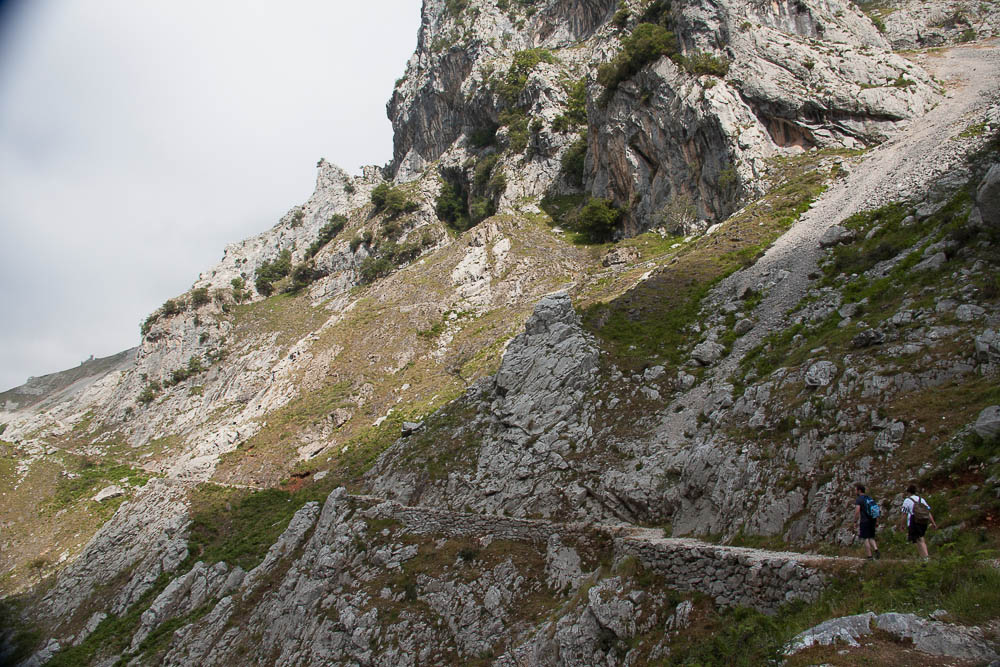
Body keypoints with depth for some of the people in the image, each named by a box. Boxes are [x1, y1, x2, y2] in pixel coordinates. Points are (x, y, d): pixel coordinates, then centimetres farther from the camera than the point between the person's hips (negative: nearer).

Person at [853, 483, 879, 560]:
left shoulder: (858, 499, -9)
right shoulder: (869, 498, 13)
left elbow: (857, 511, -18)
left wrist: (855, 522, -12)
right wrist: (877, 521, 18)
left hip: (864, 521, -7)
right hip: (872, 521, 7)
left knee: (866, 539, 1)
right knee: (871, 537, 17)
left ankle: (870, 556, 2)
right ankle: (876, 549, -5)